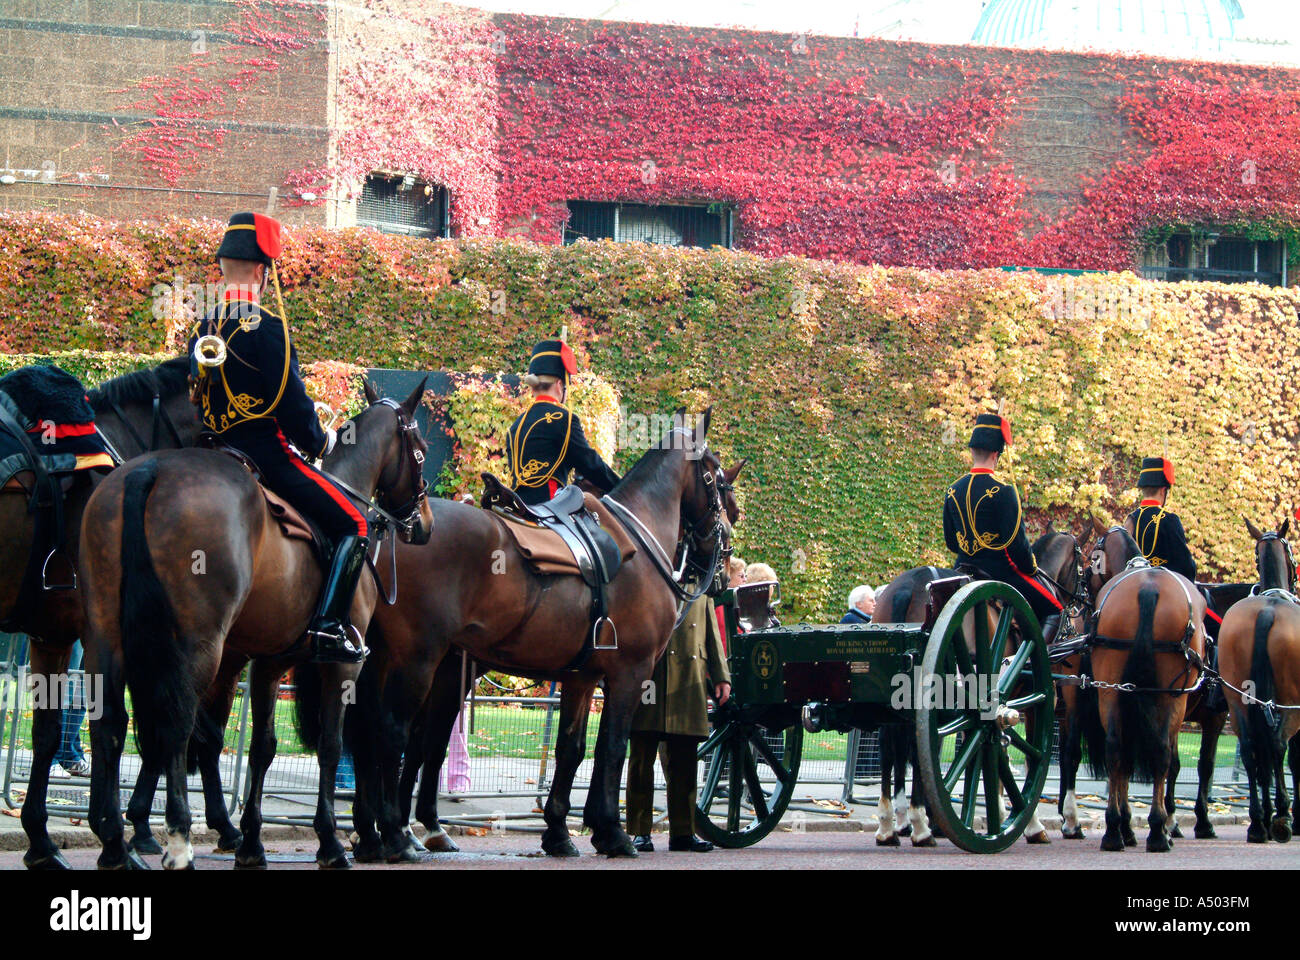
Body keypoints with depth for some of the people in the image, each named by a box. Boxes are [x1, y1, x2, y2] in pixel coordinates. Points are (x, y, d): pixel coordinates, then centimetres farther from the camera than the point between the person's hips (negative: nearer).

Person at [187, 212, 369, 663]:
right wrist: (320, 443, -1)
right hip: (267, 452, -9)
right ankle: (329, 628, -15)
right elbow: (290, 401, -17)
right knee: (352, 524, -3)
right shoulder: (267, 324, -15)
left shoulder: (201, 329, 10)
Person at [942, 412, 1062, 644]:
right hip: (1000, 570, -7)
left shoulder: (952, 491, 4)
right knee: (1053, 610, 3)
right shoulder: (1003, 491, -16)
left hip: (964, 571, 7)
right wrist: (1032, 569, 0)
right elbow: (1017, 544, -16)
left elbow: (950, 542, 12)